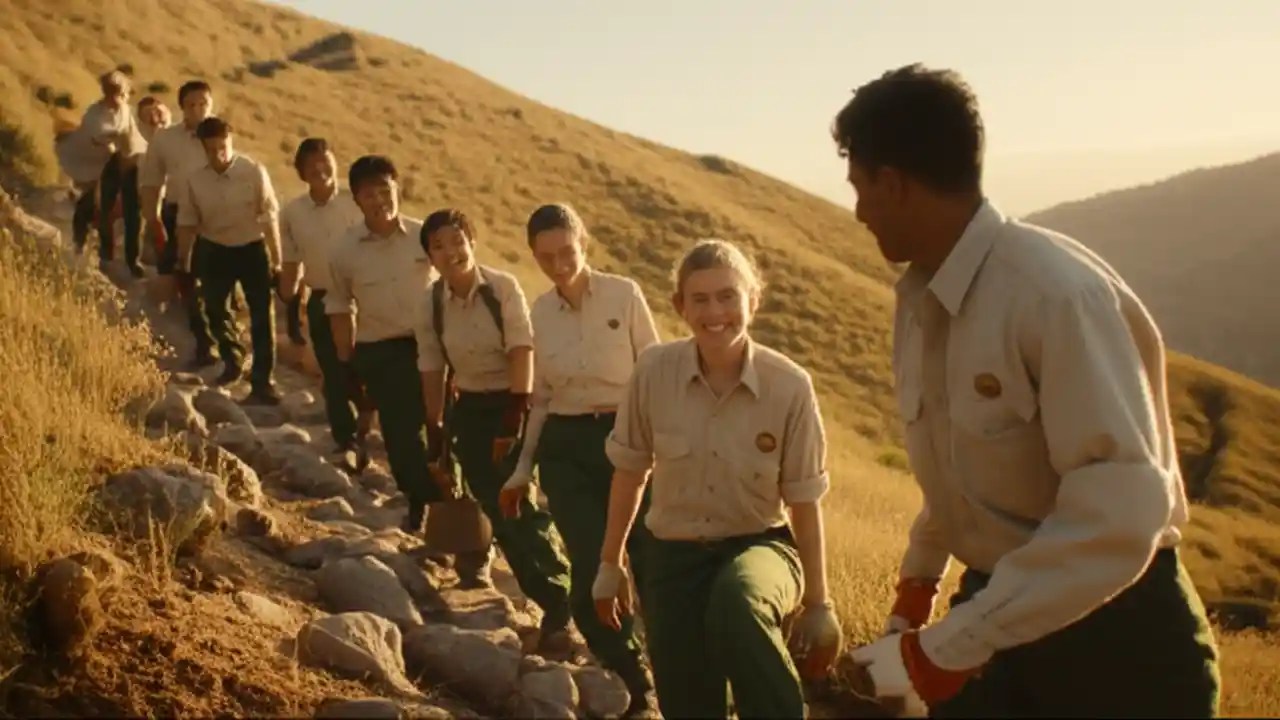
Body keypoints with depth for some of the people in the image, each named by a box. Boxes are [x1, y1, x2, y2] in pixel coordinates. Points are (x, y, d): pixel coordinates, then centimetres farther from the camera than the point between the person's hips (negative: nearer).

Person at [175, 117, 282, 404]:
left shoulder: (254, 171, -18)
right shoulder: (193, 180, -12)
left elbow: (269, 217, -11)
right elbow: (187, 224, -1)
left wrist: (276, 259, -7)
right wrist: (183, 267, 4)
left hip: (252, 248, -2)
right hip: (216, 251, 2)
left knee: (262, 317, -2)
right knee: (215, 309, 16)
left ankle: (262, 382, 9)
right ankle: (233, 359, 43)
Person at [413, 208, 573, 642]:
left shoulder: (503, 287, -13)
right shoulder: (429, 304, -3)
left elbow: (522, 353, -17)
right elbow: (431, 369, 4)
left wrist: (515, 417, -22)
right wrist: (435, 432, 7)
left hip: (515, 402, -4)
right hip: (472, 410, 4)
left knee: (527, 507, -10)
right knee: (500, 513, 6)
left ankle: (559, 612, -1)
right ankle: (550, 601, 22)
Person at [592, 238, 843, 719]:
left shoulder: (789, 385, -14)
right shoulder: (654, 371, -10)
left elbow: (804, 501, -5)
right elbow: (629, 471, 4)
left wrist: (817, 603, 0)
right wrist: (610, 563, 12)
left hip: (759, 545, -2)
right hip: (675, 555, 2)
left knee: (736, 602, -38)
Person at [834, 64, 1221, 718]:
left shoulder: (1057, 293, -25)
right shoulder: (918, 297, -2)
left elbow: (1120, 515, -29)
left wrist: (948, 646, -27)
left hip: (1110, 632, -6)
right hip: (997, 607, 6)